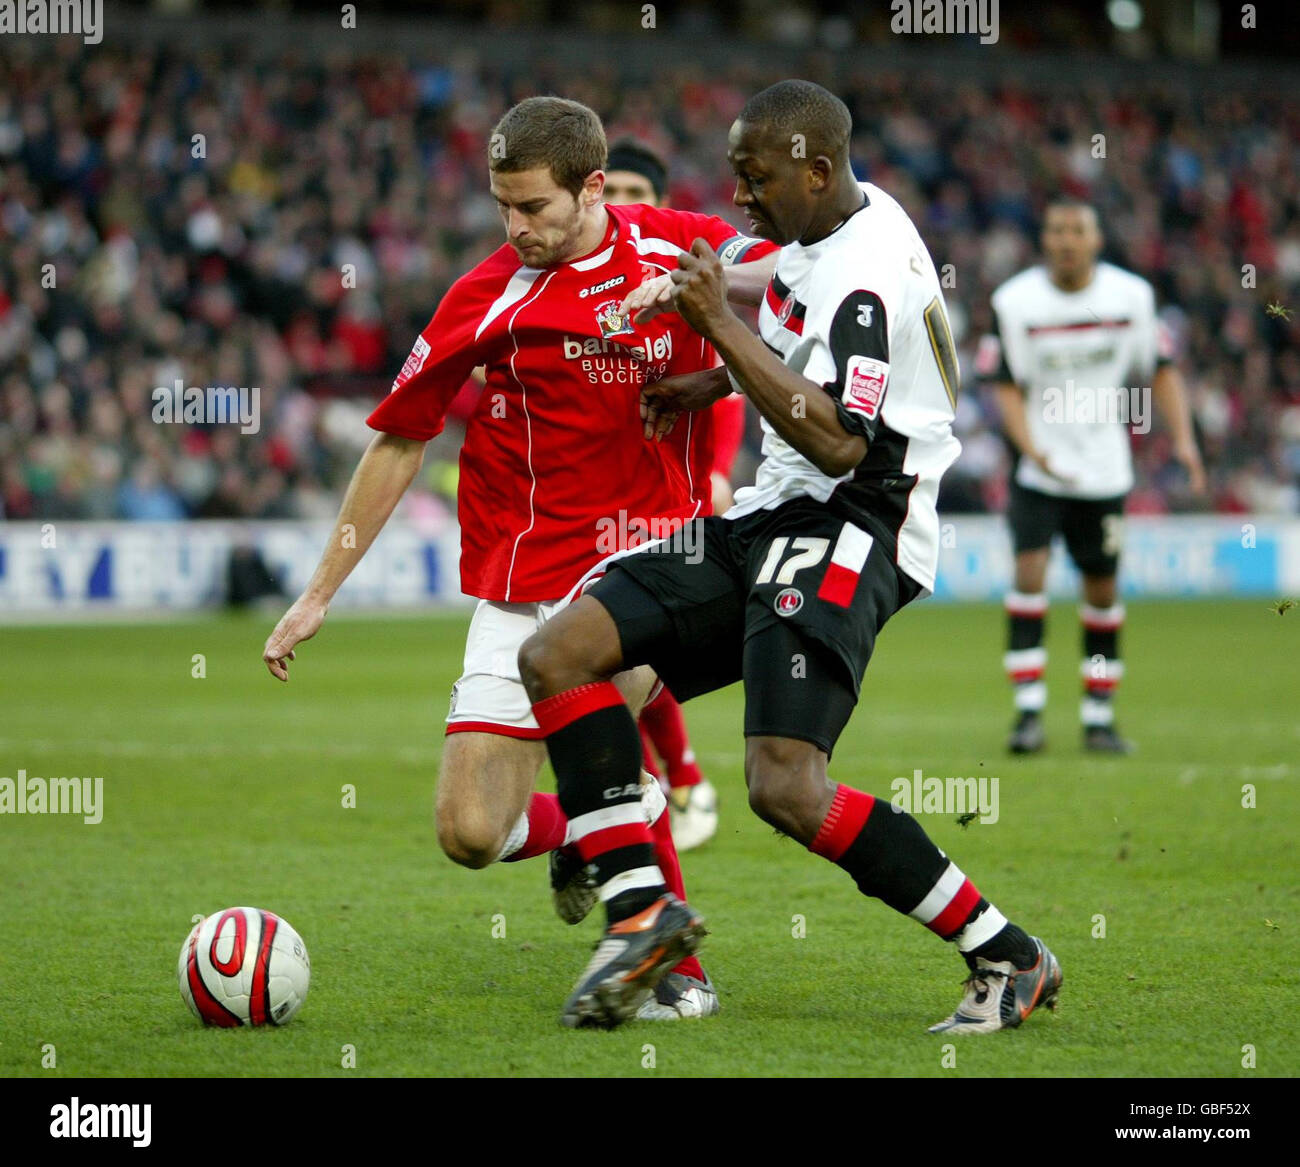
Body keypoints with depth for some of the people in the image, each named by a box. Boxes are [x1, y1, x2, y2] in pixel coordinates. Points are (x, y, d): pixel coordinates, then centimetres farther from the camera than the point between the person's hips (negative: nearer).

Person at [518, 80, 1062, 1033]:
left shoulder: (867, 275, -20)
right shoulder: (832, 225, 11)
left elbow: (834, 441, -29)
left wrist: (720, 325, -25)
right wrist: (718, 382, 21)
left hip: (847, 534, -10)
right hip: (768, 522, 10)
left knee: (787, 786, -24)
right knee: (556, 655, -3)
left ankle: (1009, 957, -10)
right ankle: (642, 906, -3)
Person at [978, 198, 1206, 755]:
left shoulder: (1131, 296, -2)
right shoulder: (1016, 302, -9)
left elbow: (1160, 369, 8)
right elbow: (1008, 387, -8)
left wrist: (1183, 436, -4)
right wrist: (1033, 451, -23)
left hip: (1103, 469, 2)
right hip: (1038, 467, -2)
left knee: (1102, 588, 7)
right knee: (1029, 571, -17)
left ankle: (1099, 716, 17)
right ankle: (1029, 709, -13)